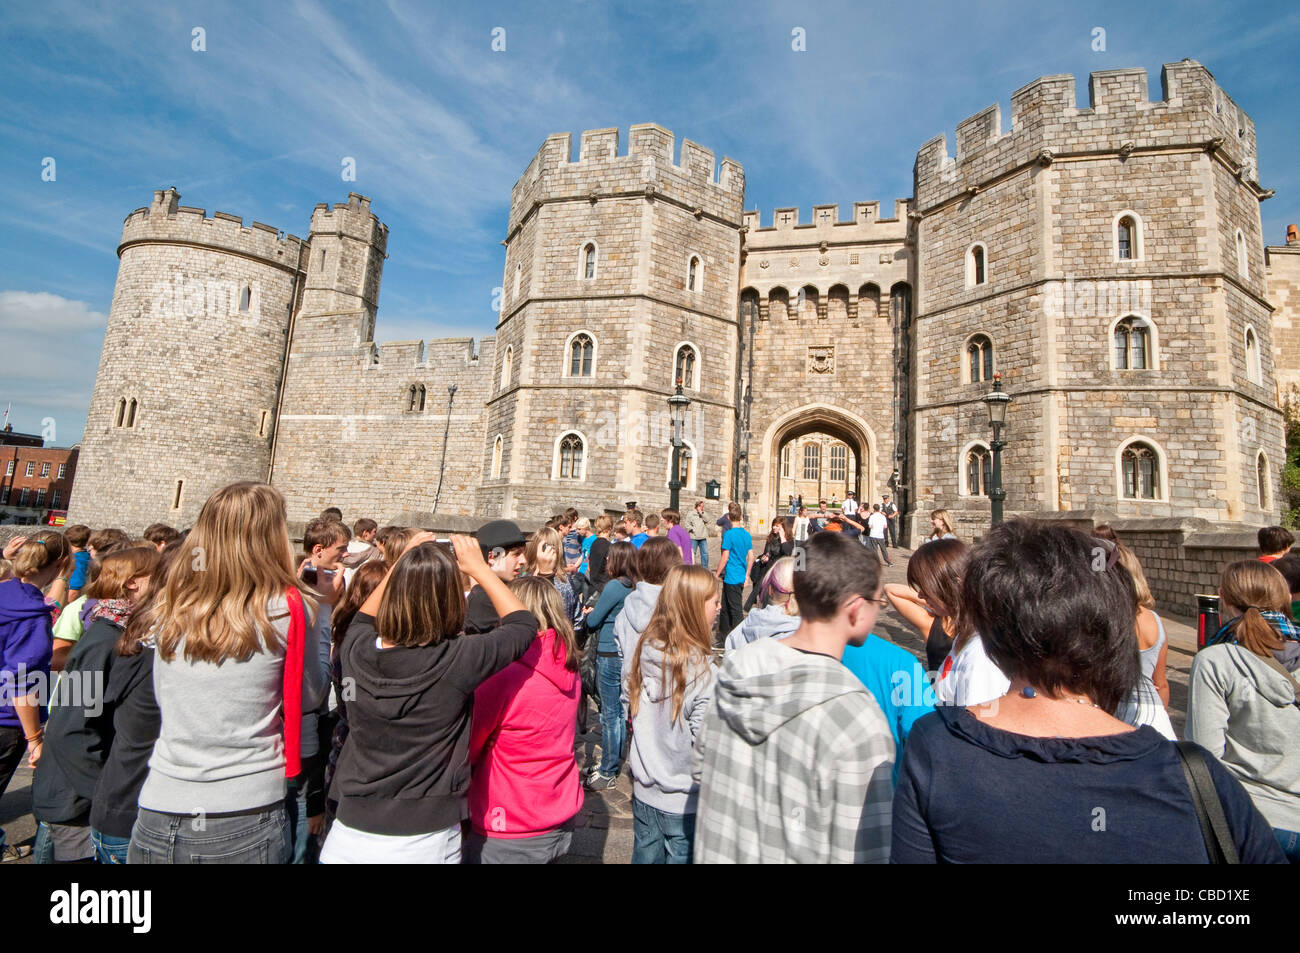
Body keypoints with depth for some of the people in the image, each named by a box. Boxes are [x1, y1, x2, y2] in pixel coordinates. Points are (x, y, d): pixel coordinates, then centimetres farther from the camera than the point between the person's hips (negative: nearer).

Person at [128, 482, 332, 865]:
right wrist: (321, 616, 6)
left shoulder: (169, 608, -4)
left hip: (159, 818, 3)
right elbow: (310, 697, 0)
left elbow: (163, 697, 12)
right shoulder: (288, 610, -15)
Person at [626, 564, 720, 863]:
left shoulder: (645, 648, -8)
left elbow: (630, 707, 2)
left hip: (643, 790, 6)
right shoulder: (700, 668, -26)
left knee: (645, 854, 23)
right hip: (683, 800, -5)